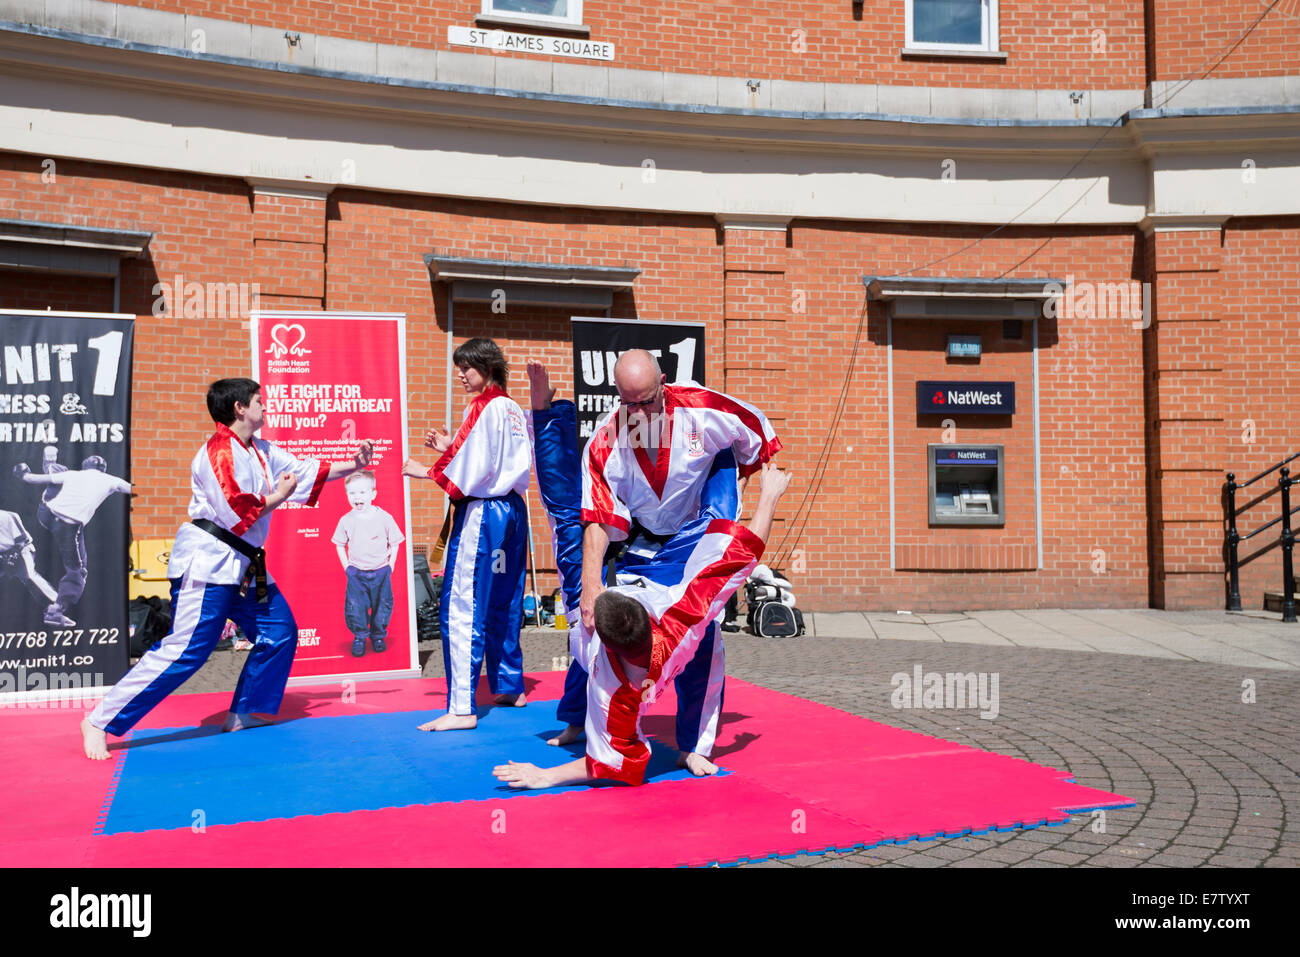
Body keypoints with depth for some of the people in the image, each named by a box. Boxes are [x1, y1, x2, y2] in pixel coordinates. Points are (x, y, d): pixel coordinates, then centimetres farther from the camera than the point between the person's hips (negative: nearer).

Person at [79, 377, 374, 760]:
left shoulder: (261, 452, 15)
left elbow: (306, 471, 20)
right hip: (207, 561, -10)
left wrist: (354, 465, 13)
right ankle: (100, 721, -7)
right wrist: (277, 497, -7)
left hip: (241, 565, 10)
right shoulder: (220, 451, -14)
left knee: (279, 631, 11)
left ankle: (244, 714, 23)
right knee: (186, 649, -14)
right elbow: (235, 512, -22)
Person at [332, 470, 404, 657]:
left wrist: (390, 566, -4)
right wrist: (347, 567, 1)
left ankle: (378, 636, 27)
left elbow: (395, 544, 0)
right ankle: (359, 638, 17)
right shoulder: (346, 520, -4)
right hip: (356, 573, 1)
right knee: (355, 607, -1)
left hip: (381, 571, 0)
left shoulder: (384, 518, -8)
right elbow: (340, 545, 7)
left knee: (382, 605, 8)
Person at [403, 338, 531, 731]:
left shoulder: (484, 408, -13)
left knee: (462, 608, -8)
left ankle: (462, 709, -10)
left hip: (481, 512, -10)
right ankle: (510, 687, 31)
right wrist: (451, 447, 12)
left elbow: (472, 472, -19)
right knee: (504, 604, 19)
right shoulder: (514, 409, 13)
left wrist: (427, 471, -8)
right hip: (512, 509, 10)